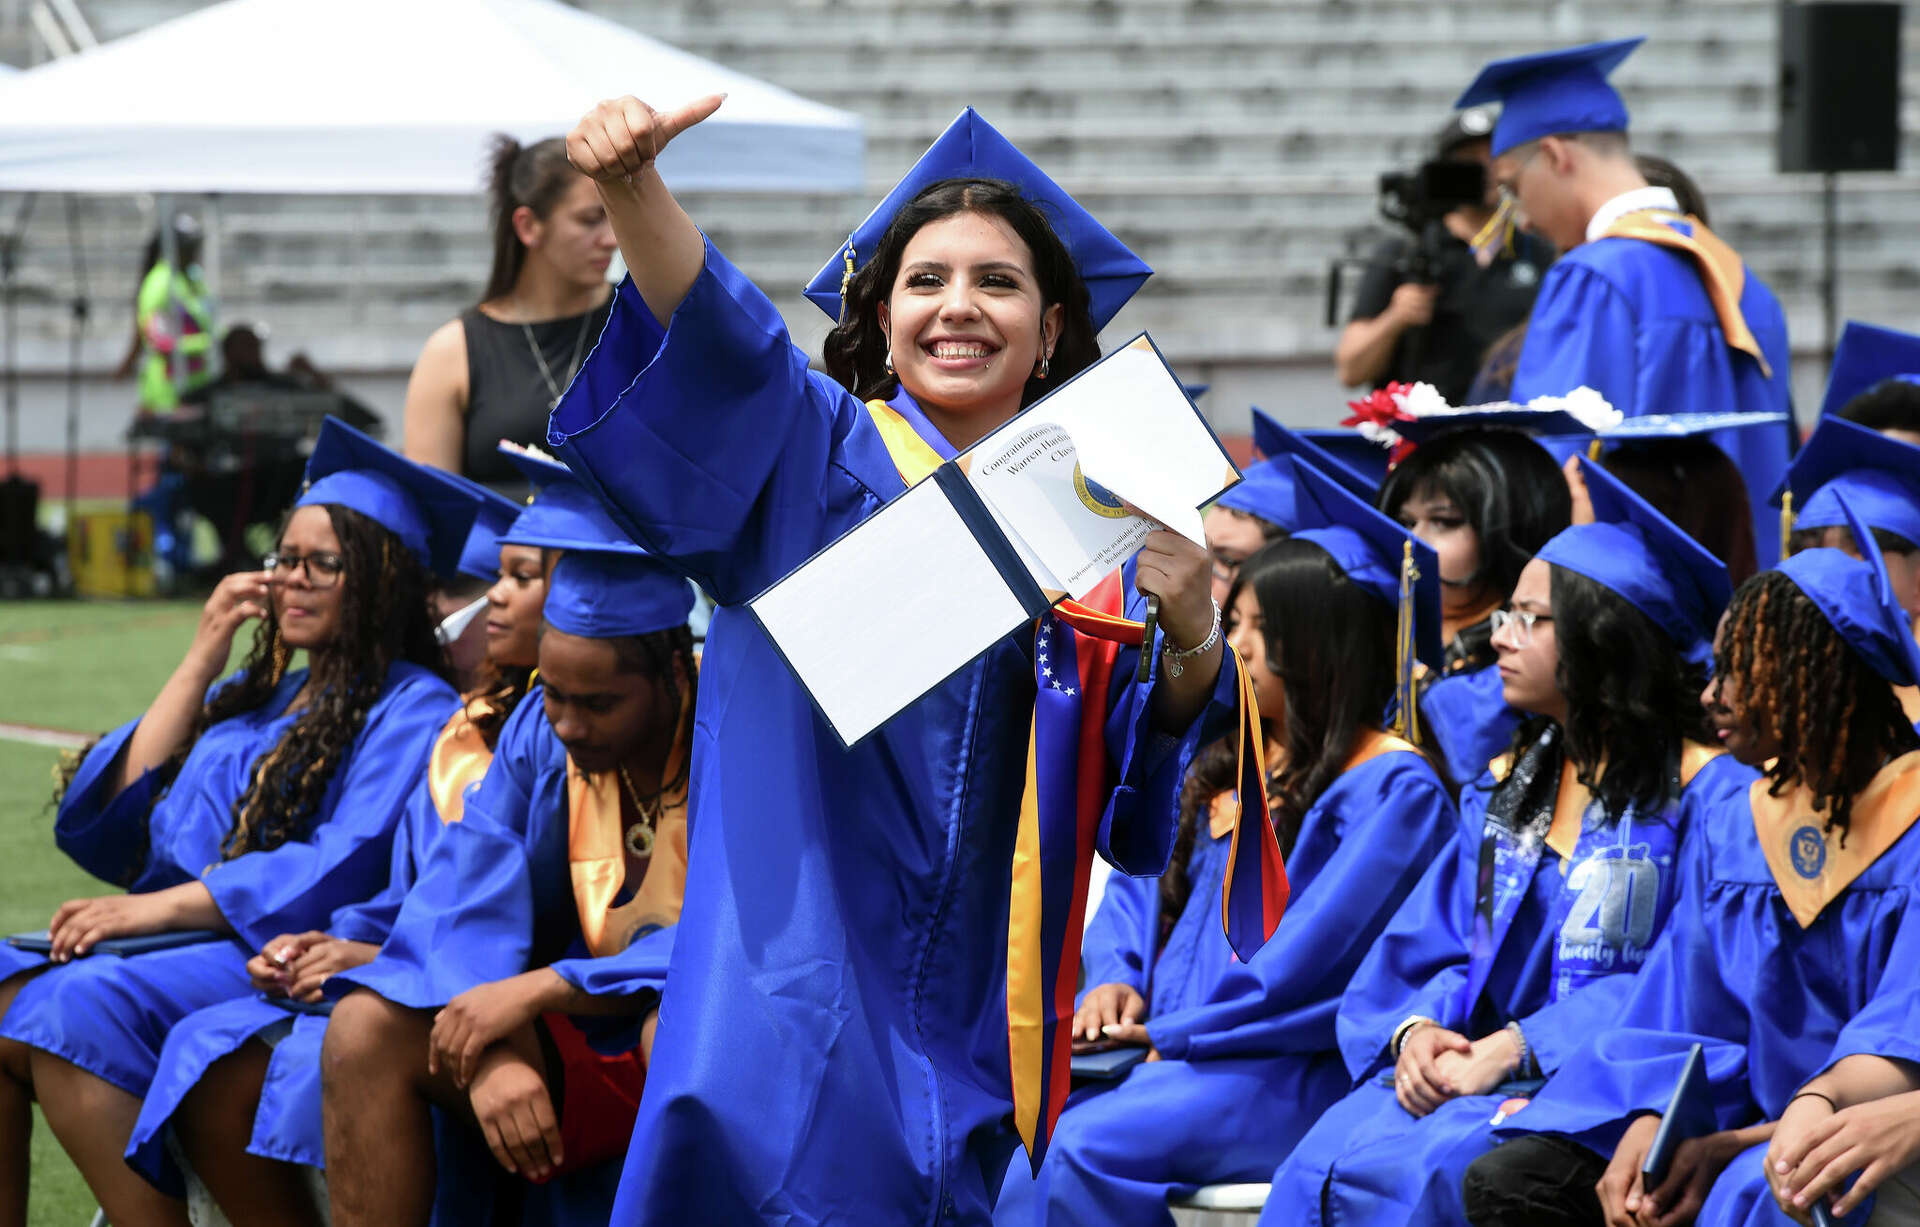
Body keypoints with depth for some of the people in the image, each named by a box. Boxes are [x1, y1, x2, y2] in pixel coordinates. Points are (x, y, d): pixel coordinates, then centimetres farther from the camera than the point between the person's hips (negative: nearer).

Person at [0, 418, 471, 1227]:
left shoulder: (410, 710, 2)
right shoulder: (251, 697, 23)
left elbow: (344, 870, -14)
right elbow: (97, 824, 13)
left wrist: (160, 906, -20)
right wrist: (202, 660, 9)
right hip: (179, 945, 7)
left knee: (78, 1008, -32)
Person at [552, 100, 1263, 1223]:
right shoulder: (814, 457, 7)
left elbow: (1151, 786, 9)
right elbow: (715, 342, -13)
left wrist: (1190, 634, -10)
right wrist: (634, 188, -32)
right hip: (801, 992, -3)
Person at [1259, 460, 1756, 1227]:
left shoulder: (1706, 790, -4)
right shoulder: (1508, 784, 19)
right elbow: (1438, 946, 15)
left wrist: (1510, 1049, -18)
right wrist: (1421, 1028, -9)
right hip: (1474, 1062, 6)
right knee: (1317, 1165, -24)